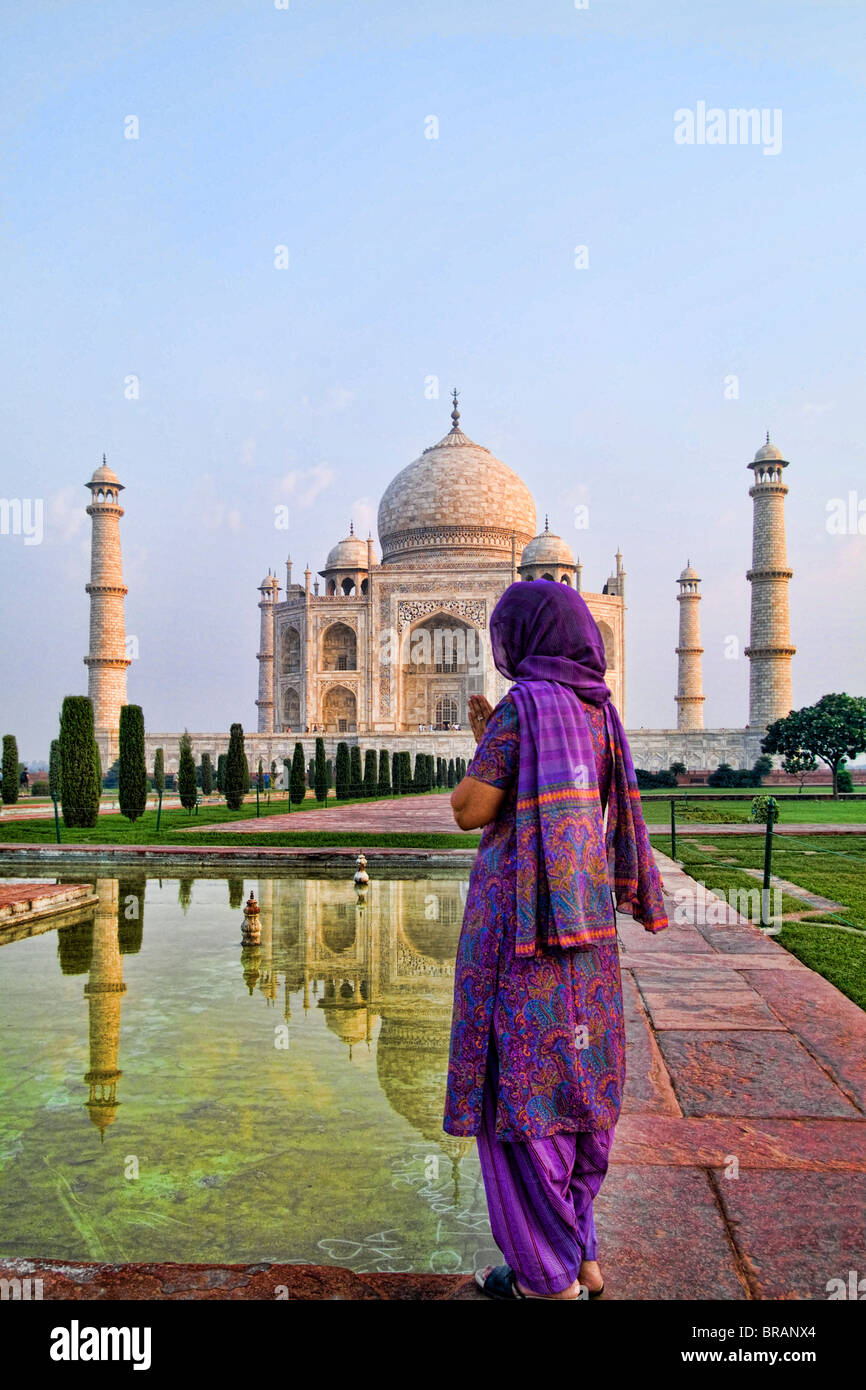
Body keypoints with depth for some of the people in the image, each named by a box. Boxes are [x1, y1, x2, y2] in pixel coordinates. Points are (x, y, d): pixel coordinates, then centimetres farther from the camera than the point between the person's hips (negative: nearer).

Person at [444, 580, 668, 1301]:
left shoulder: (523, 703, -13)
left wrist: (483, 743, 4)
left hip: (518, 909, -8)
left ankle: (548, 1275, 14)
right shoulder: (597, 710, 10)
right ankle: (581, 1254, 28)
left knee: (520, 1083, 3)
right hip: (581, 911, 8)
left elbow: (471, 810, -12)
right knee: (575, 1075, 16)